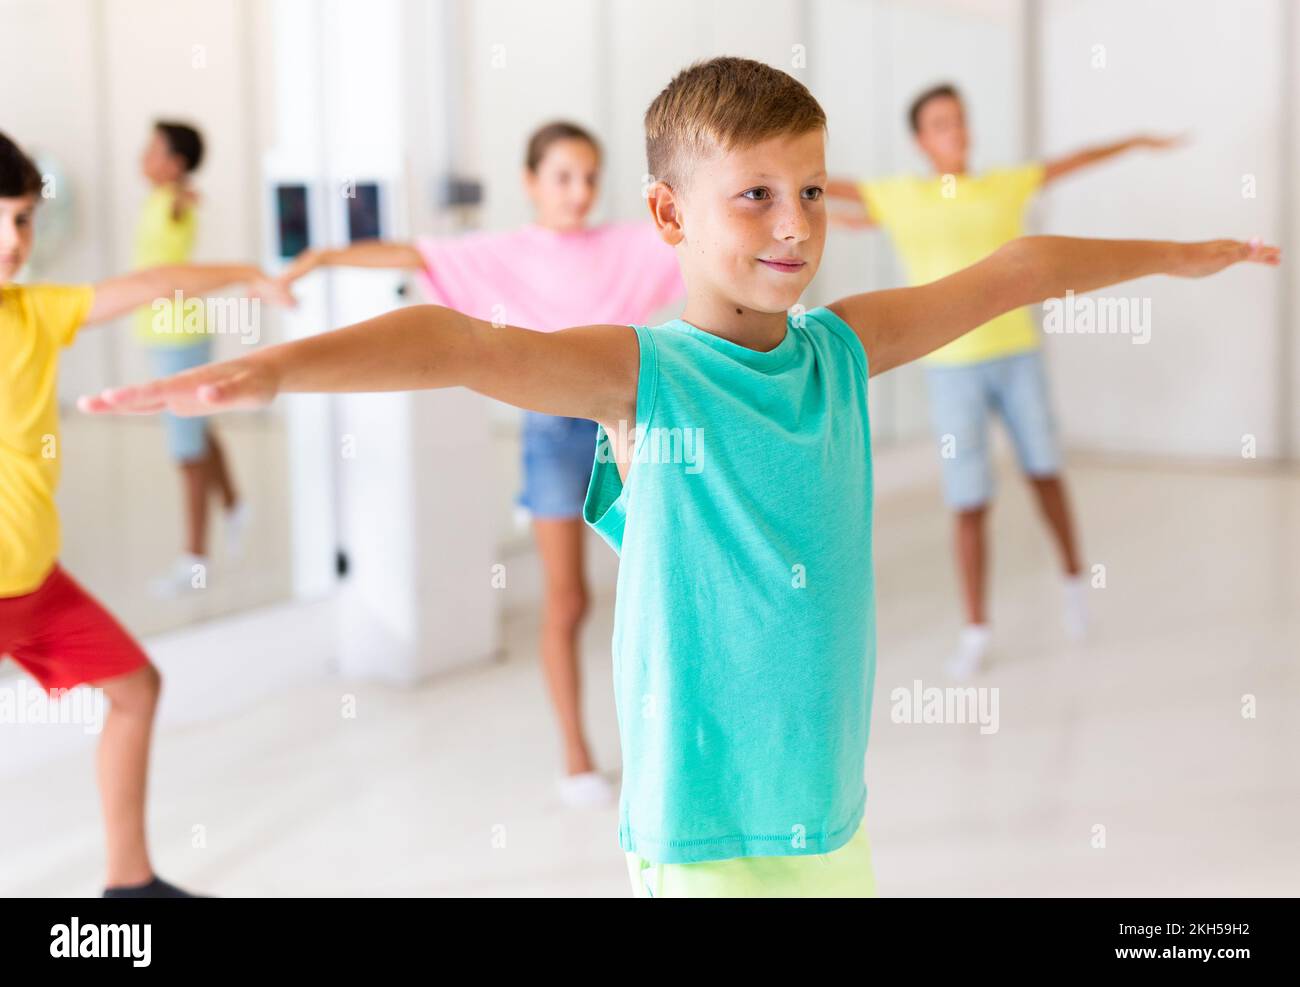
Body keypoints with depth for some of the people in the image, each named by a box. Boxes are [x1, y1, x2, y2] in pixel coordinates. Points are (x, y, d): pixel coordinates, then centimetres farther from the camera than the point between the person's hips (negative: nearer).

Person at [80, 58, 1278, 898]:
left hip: (836, 820, 6)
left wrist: (1173, 254, 27)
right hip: (699, 837, -5)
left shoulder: (842, 348, 2)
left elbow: (1014, 271, 15)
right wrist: (280, 365, -46)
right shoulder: (639, 374, -13)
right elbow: (465, 342, -30)